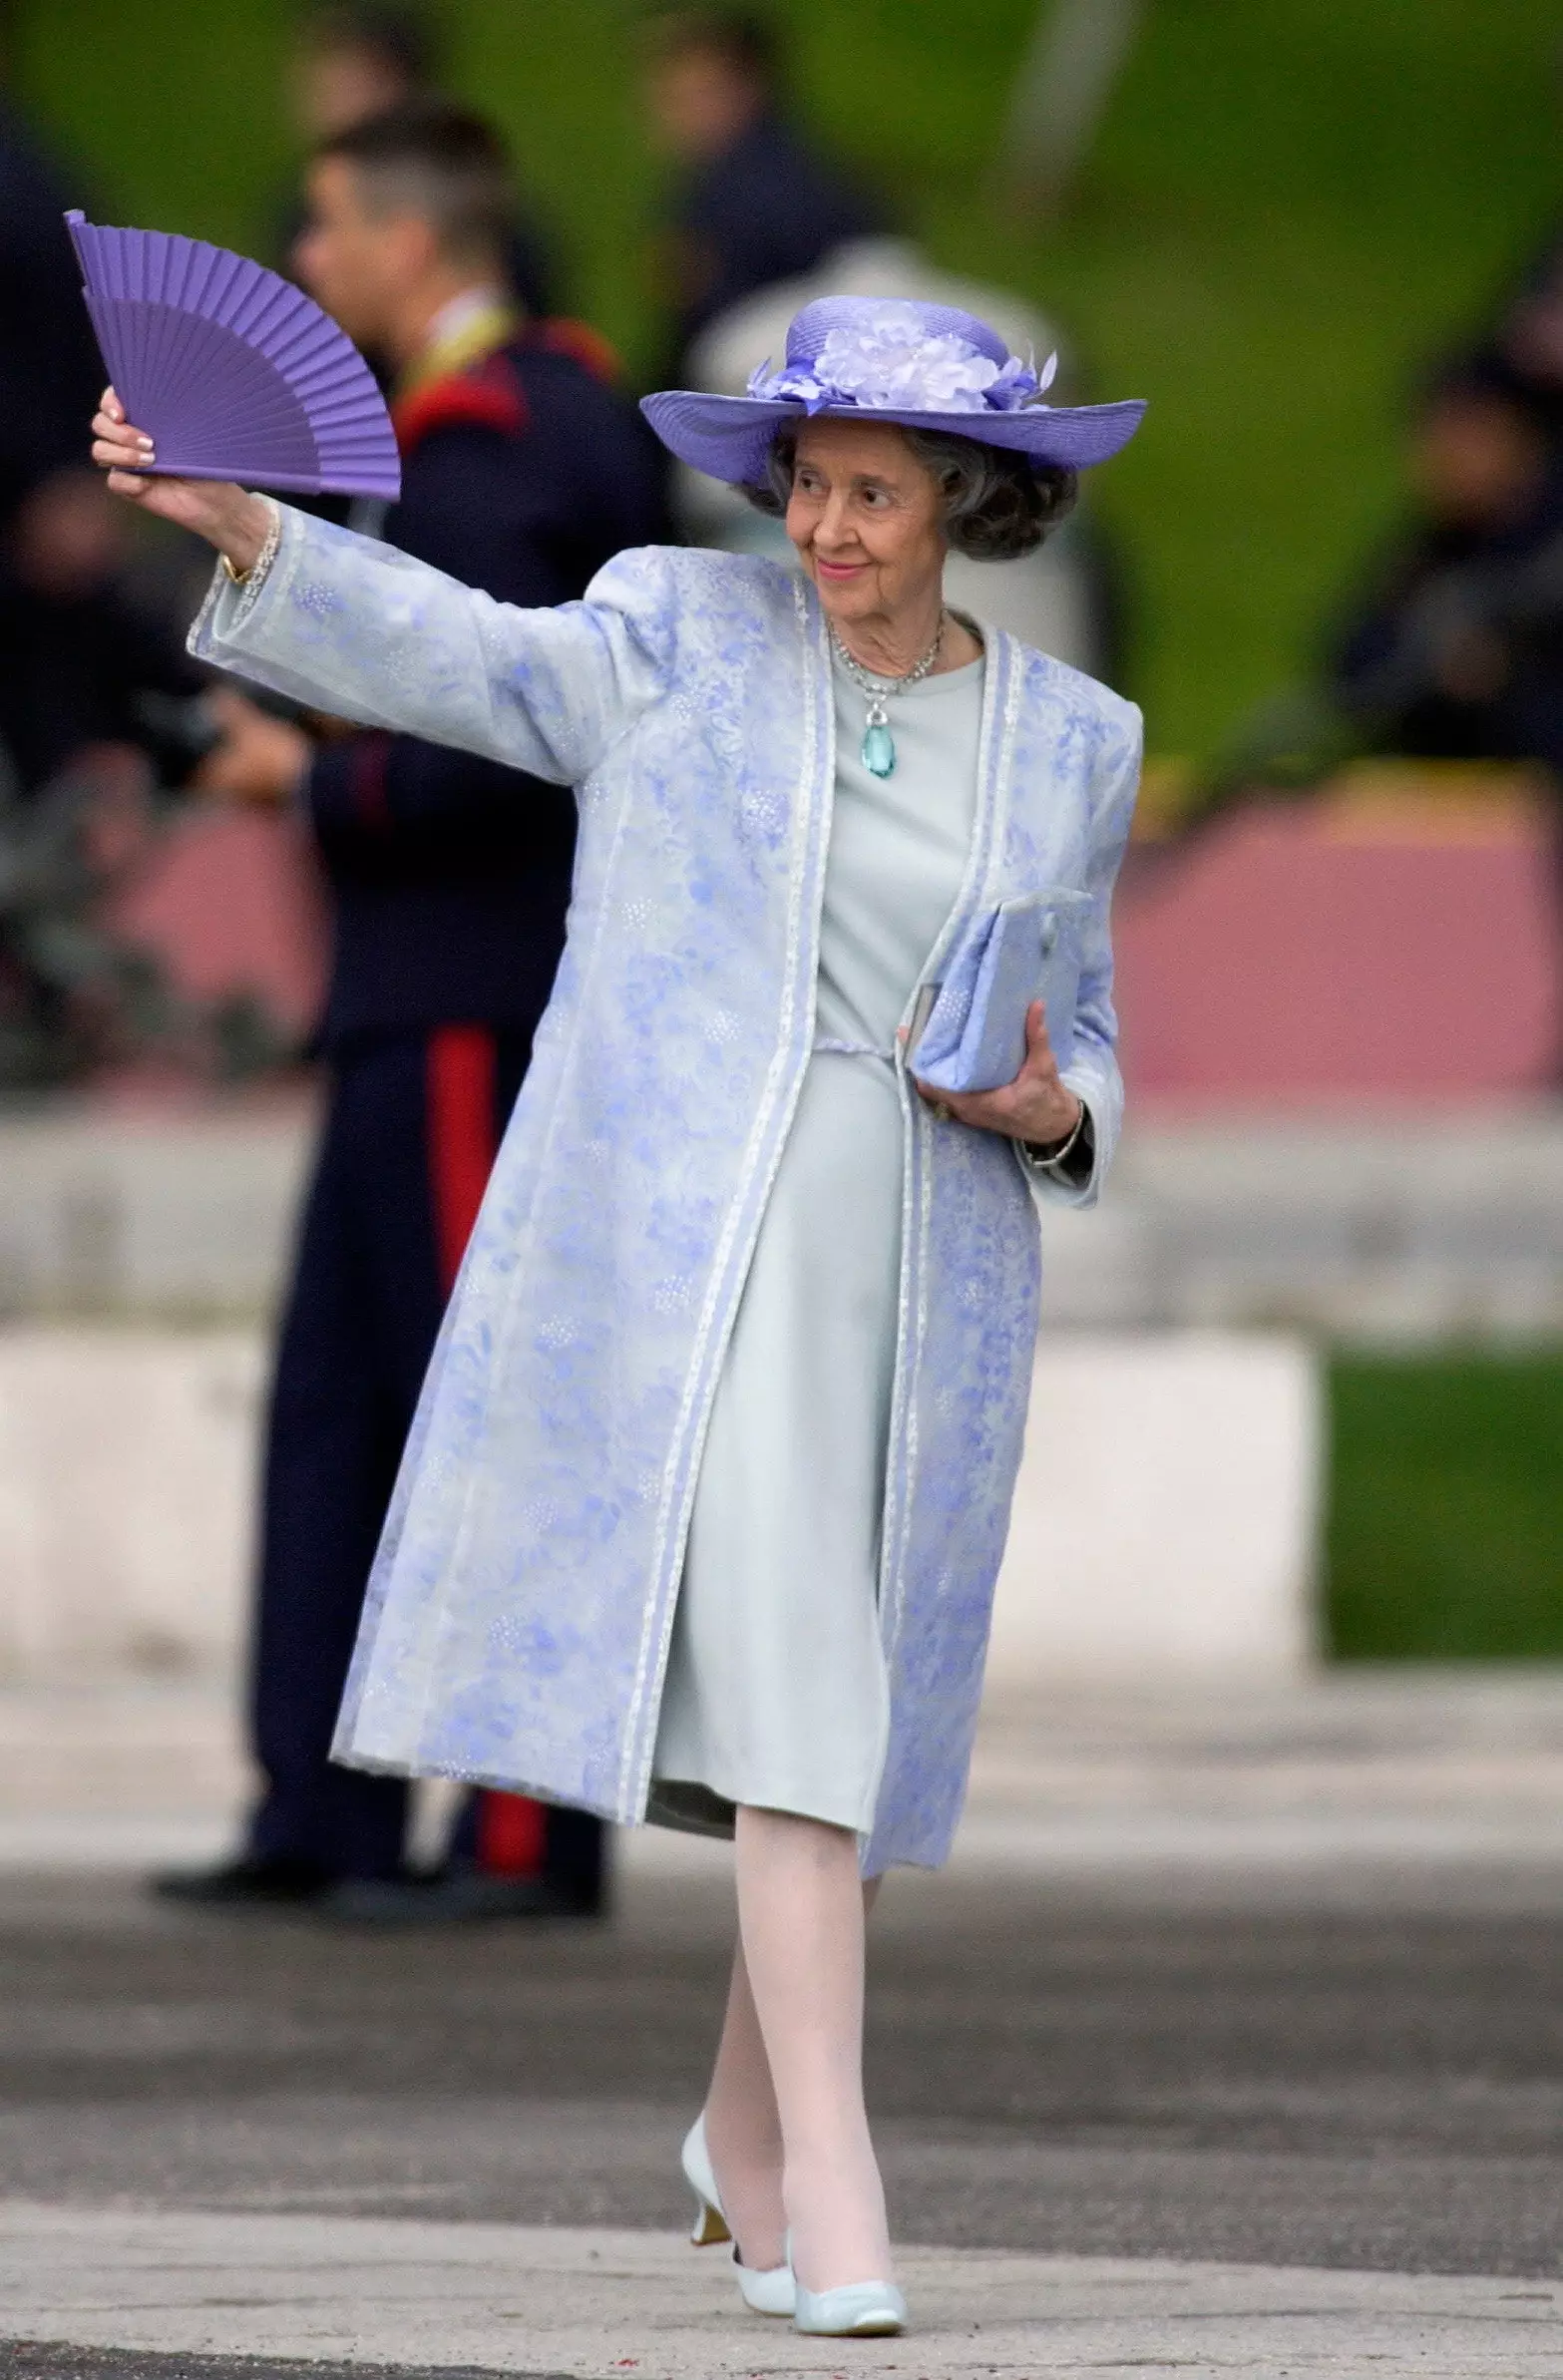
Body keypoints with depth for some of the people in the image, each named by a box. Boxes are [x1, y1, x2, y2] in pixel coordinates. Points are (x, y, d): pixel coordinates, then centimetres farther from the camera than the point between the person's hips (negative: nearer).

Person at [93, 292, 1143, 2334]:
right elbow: (464, 655, -10)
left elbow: (1079, 1045, 20)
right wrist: (239, 523, -24)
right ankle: (833, 2173, -19)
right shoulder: (688, 636, 5)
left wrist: (1051, 1115, -3)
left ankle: (745, 2130, 31)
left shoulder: (1072, 742, 13)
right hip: (682, 1229, -3)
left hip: (924, 1266, 4)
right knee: (787, 1674, -16)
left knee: (852, 1696, 9)